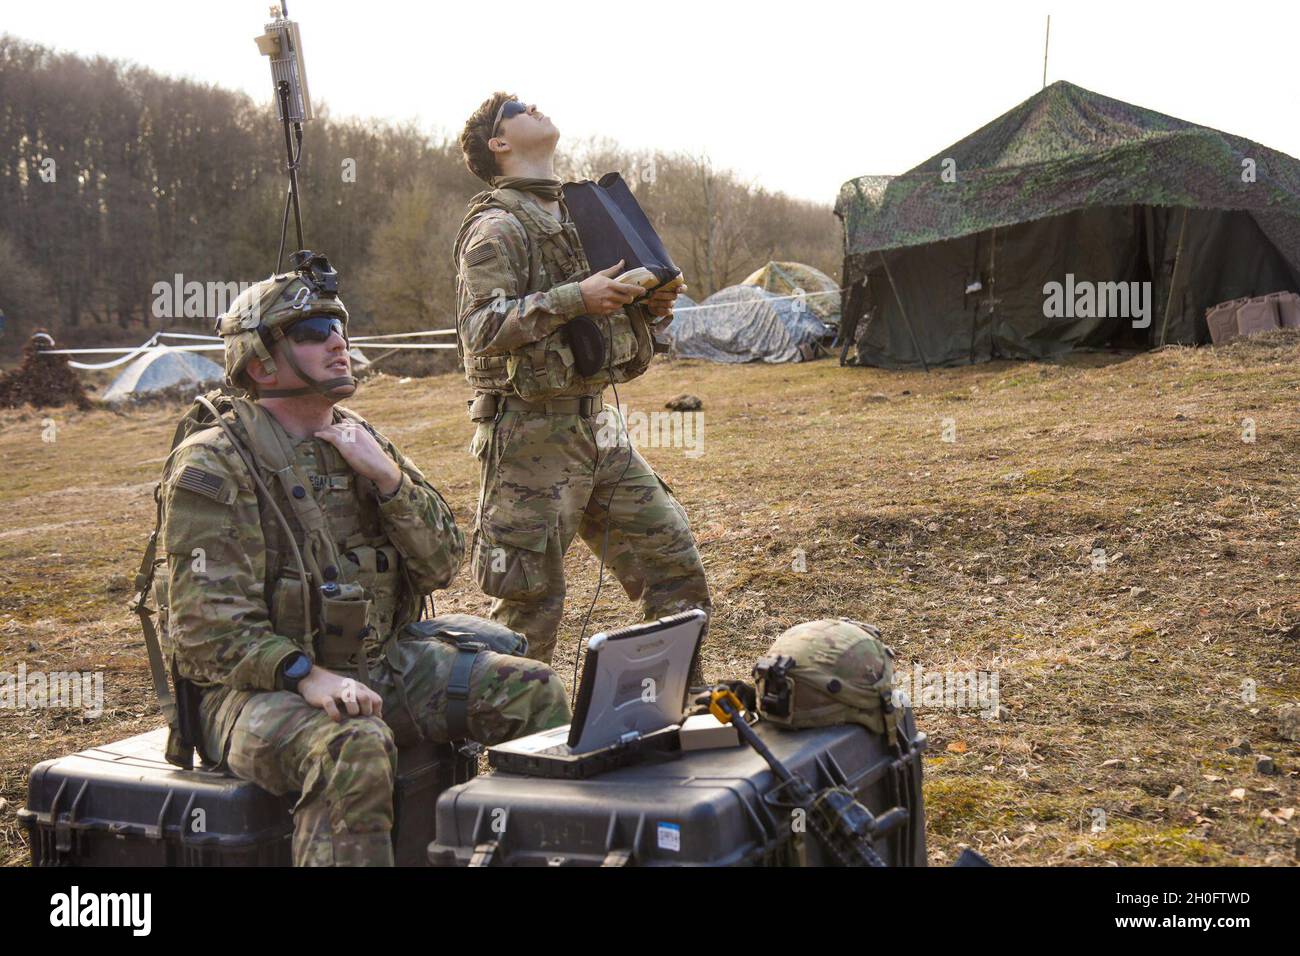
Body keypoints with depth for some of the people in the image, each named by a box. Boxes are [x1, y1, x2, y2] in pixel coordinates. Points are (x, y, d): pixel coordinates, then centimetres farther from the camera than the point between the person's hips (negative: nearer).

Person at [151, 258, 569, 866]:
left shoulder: (360, 444, 11)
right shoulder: (212, 467, -9)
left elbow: (441, 565, 5)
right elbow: (207, 626, -16)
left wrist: (388, 476, -10)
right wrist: (307, 674, -29)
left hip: (381, 661, 7)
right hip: (258, 684, -6)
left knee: (533, 692, -6)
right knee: (356, 748, -37)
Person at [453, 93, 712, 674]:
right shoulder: (497, 227, -8)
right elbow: (480, 330, -20)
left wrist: (650, 308, 5)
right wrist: (576, 298, -25)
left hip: (597, 424, 8)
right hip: (531, 434, -8)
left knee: (673, 562, 8)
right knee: (530, 599, -2)